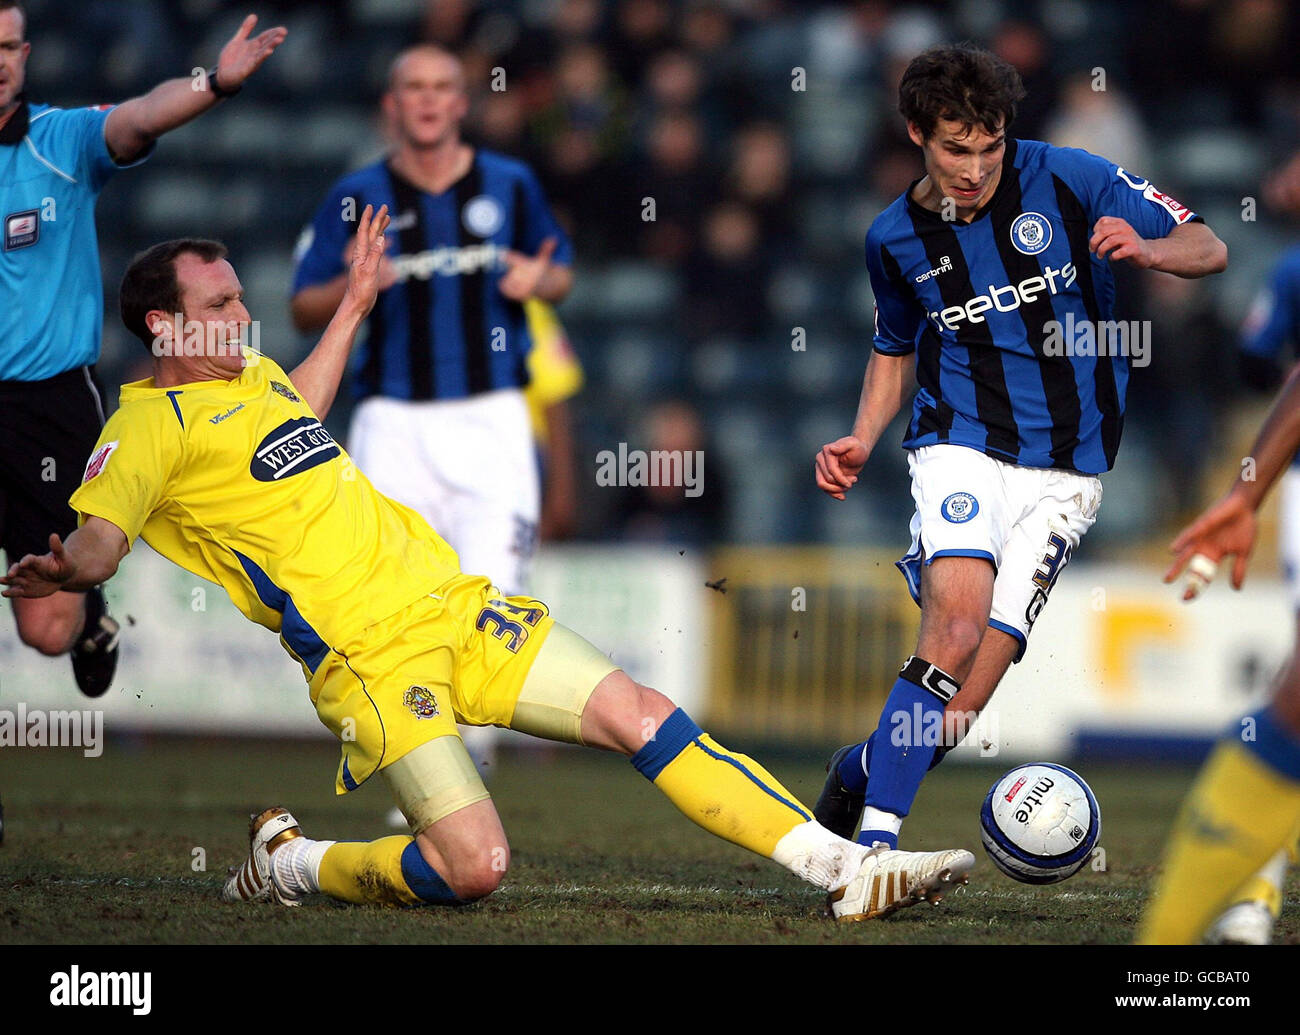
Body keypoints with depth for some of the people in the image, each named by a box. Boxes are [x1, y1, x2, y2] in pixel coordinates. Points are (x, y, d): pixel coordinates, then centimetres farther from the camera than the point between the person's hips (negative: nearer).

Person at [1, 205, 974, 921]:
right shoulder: (153, 423, -6)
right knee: (474, 863, -23)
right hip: (367, 651, -8)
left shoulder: (252, 375, 19)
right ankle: (289, 860, 4)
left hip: (455, 602, 8)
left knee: (643, 714, -4)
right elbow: (99, 531, -21)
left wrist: (354, 305, 47)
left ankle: (846, 868, -5)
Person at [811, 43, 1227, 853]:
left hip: (1067, 466, 0)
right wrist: (864, 439, 5)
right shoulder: (897, 238, 4)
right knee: (957, 622, -25)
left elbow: (1210, 248, -2)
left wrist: (1145, 249, -24)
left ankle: (868, 770, 13)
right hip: (961, 444, 0)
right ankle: (874, 838, -23)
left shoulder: (1068, 179, -5)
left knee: (988, 657, -11)